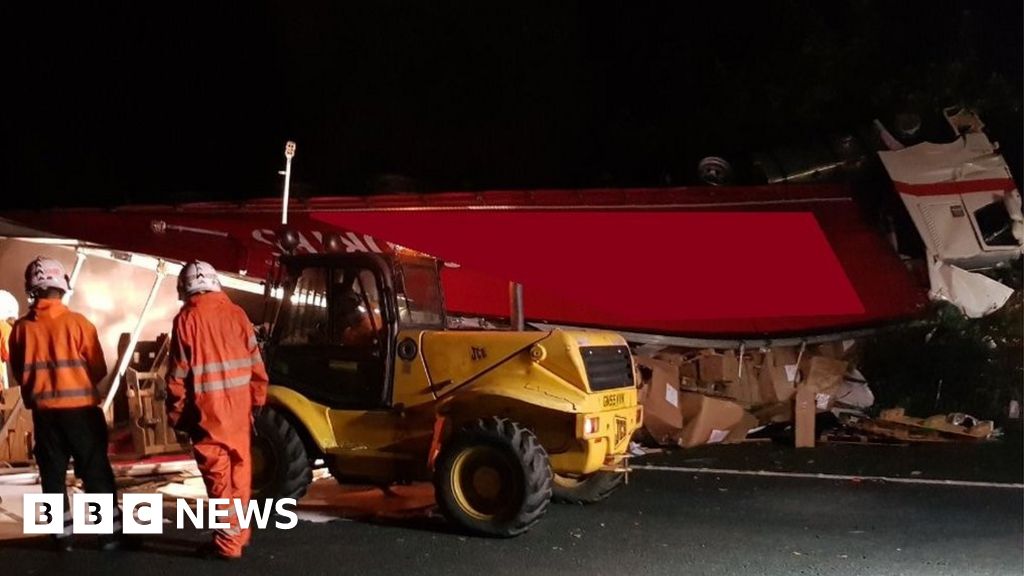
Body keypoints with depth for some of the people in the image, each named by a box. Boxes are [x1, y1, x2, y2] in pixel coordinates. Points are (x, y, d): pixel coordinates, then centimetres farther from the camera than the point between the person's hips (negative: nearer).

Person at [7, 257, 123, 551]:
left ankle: (63, 535, 14)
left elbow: (18, 372, 9)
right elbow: (99, 369, -4)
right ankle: (111, 533, 5)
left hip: (43, 411, 3)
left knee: (52, 475, 12)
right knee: (96, 472, 4)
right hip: (80, 407, -2)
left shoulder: (21, 328, -2)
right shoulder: (77, 322, -9)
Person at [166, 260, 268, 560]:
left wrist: (176, 414, 3)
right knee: (239, 471, 15)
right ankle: (239, 533, 25)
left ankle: (228, 543, 3)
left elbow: (179, 373, -7)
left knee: (219, 476, 0)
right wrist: (257, 400, 16)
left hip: (207, 411, -4)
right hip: (239, 407, 5)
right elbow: (255, 362, 6)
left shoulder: (187, 319, -7)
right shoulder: (236, 313, 4)